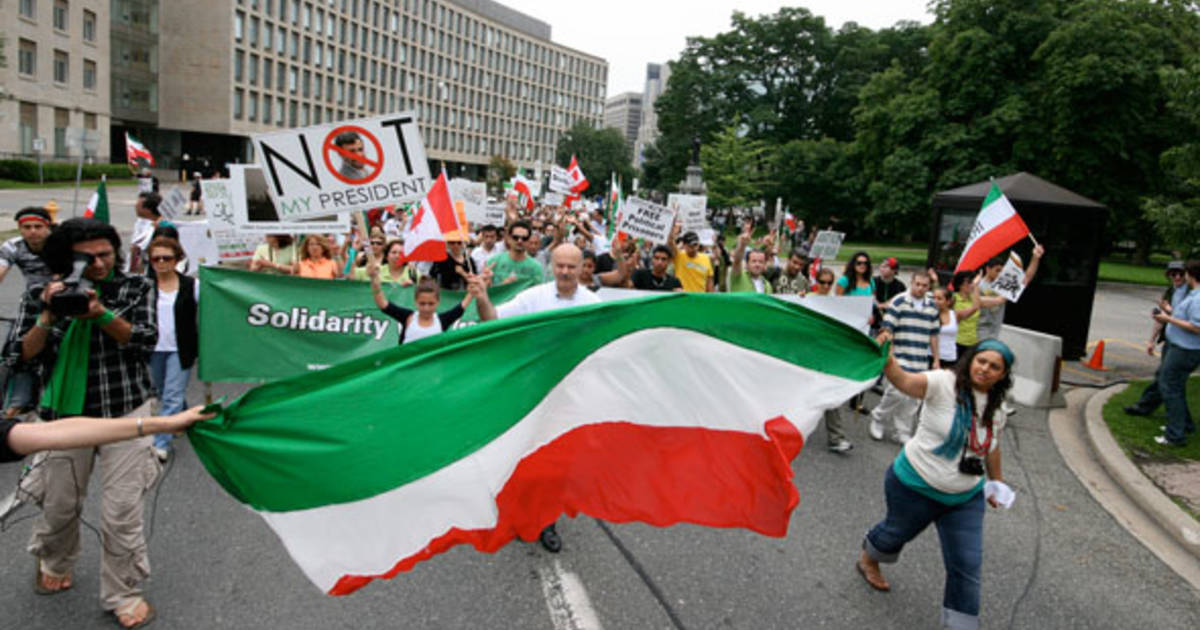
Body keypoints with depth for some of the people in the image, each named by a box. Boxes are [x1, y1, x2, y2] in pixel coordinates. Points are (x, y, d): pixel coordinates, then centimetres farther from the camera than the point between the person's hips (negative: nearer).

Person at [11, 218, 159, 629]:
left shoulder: (136, 288, -2)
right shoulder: (41, 295, 1)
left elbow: (145, 341, -11)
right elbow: (24, 355, -3)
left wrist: (101, 313, -25)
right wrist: (49, 316, -18)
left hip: (125, 411, -2)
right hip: (64, 414, 2)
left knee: (122, 511, -3)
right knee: (60, 503, 16)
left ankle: (123, 594, 14)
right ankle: (54, 564, 49)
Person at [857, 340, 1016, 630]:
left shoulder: (996, 408, -1)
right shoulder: (944, 383, -22)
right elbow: (905, 381, -41)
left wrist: (996, 480, 23)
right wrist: (888, 360, -60)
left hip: (966, 498, 5)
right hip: (916, 487, -4)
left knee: (967, 566, 2)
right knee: (897, 531, 21)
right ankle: (868, 560, 55)